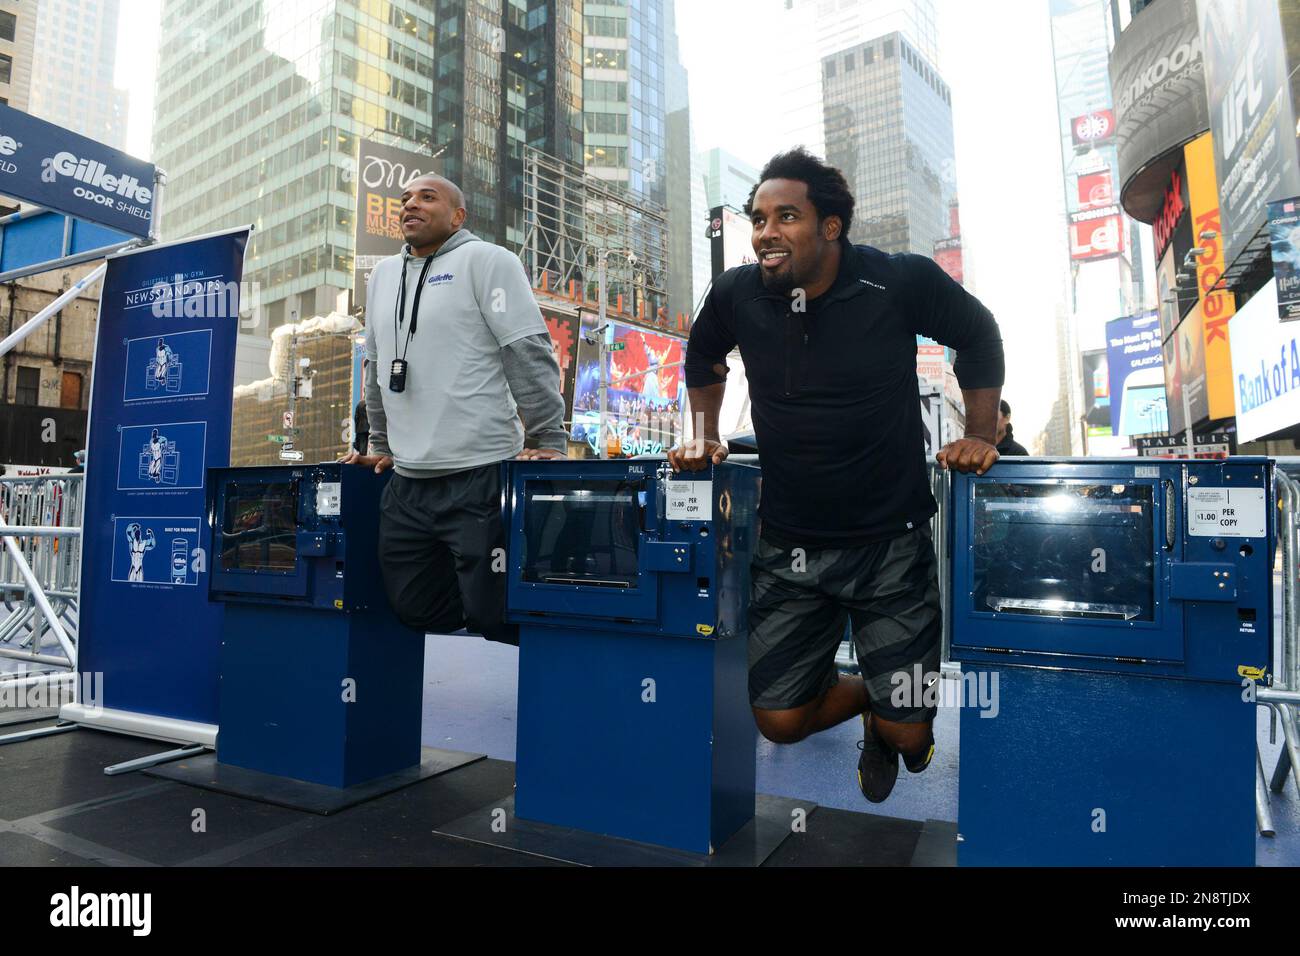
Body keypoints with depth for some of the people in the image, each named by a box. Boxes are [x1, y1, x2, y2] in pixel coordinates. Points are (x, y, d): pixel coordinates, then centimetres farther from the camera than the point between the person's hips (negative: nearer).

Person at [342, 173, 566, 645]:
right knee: (415, 611, 12)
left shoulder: (485, 260, -2)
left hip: (480, 477, -7)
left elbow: (530, 356, -9)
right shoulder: (383, 275, 18)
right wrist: (380, 445, 26)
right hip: (406, 483, 7)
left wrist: (548, 443, -13)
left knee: (495, 614, -5)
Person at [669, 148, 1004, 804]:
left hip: (890, 543, -2)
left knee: (908, 729, 2)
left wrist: (981, 435, 1)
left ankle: (889, 724, 43)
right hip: (787, 546, 3)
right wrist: (705, 434, 11)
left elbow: (977, 337, 6)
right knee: (779, 721, 5)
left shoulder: (902, 282, -12)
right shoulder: (737, 294, -4)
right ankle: (869, 696, 39)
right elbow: (702, 357, 18)